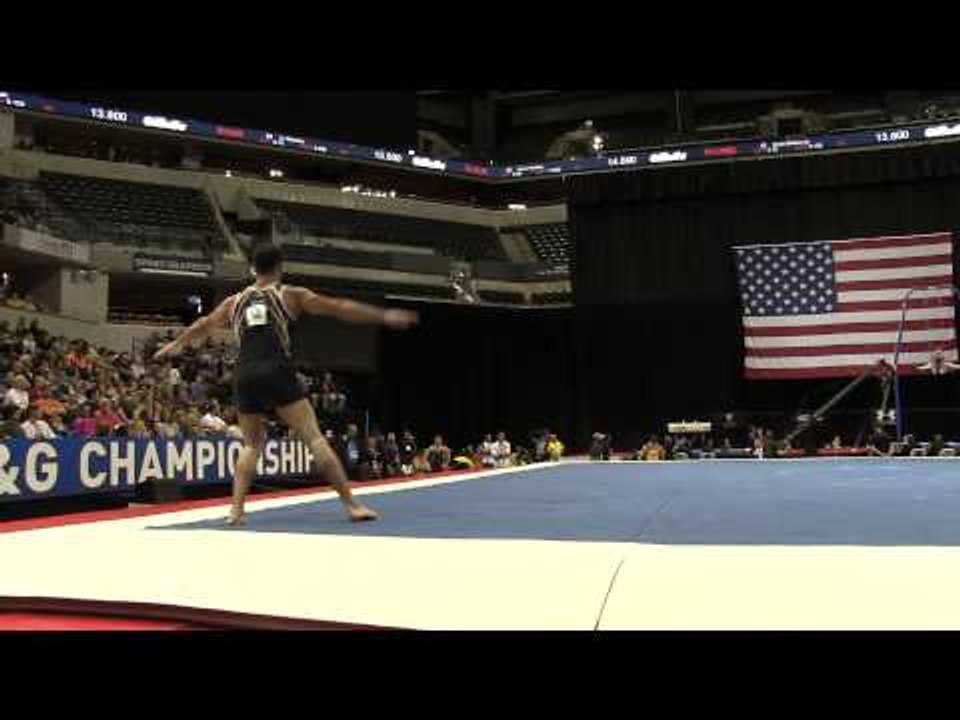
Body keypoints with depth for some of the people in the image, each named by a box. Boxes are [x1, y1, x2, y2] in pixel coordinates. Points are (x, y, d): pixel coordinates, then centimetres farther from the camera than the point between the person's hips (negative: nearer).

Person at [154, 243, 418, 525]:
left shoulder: (235, 302, 22)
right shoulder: (290, 295, 11)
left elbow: (203, 325, 36)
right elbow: (339, 308, 12)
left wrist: (175, 344, 54)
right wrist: (384, 316, 17)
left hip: (245, 376, 4)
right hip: (275, 373, -4)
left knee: (252, 444, 20)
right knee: (314, 437, -5)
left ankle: (236, 510, 8)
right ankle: (351, 504, -8)